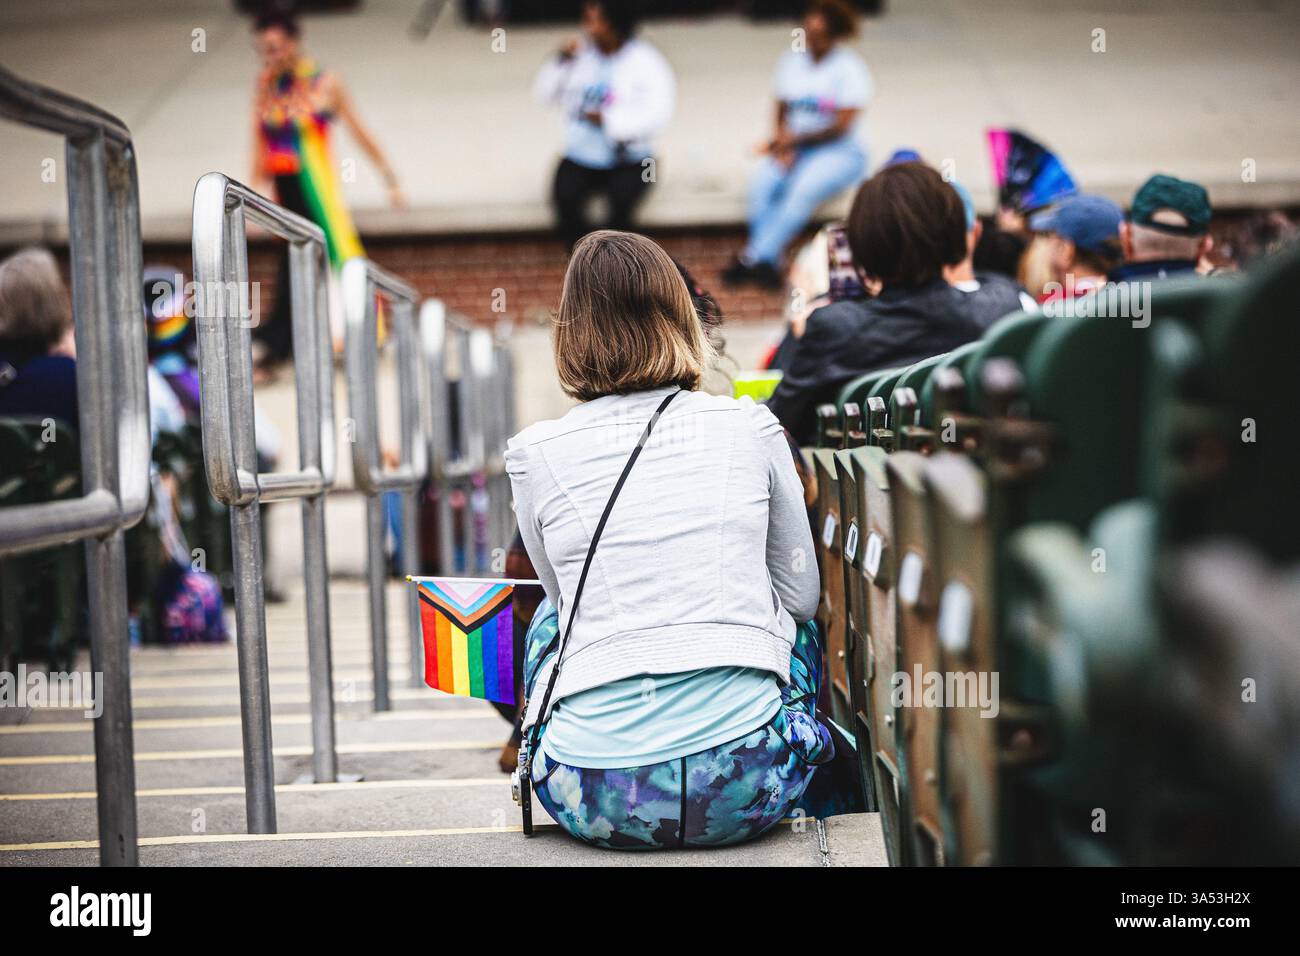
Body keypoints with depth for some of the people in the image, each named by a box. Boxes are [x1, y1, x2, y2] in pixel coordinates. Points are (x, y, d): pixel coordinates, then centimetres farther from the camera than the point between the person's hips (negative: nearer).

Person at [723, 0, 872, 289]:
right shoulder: (791, 62, 10)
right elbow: (782, 116, 11)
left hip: (839, 150, -4)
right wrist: (782, 145, -9)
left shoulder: (850, 68, -6)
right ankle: (767, 264, -28)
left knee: (805, 188, -35)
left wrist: (796, 139, -17)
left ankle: (753, 257, -33)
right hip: (794, 147, 4)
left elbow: (841, 127, -12)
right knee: (761, 183, -28)